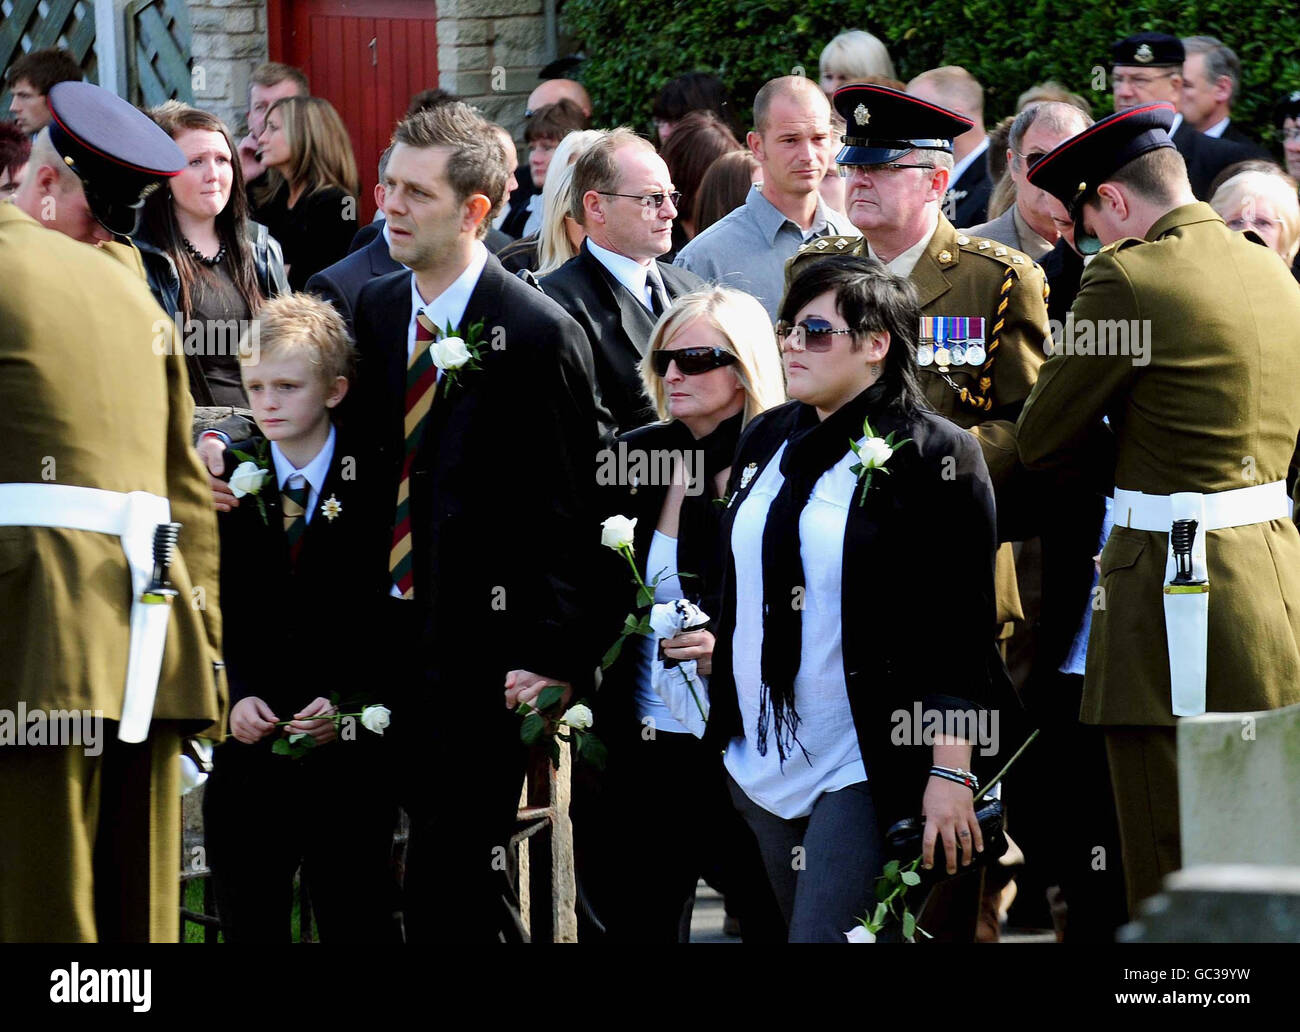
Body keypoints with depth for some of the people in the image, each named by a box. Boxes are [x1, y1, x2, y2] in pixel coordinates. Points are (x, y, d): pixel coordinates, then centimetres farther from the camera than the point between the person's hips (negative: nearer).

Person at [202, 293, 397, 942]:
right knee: (247, 921, 6)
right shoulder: (225, 477, 5)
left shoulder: (375, 483, -3)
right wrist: (235, 695, -9)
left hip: (349, 747, -3)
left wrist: (347, 703, -15)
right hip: (249, 743, 3)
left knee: (356, 922, 1)